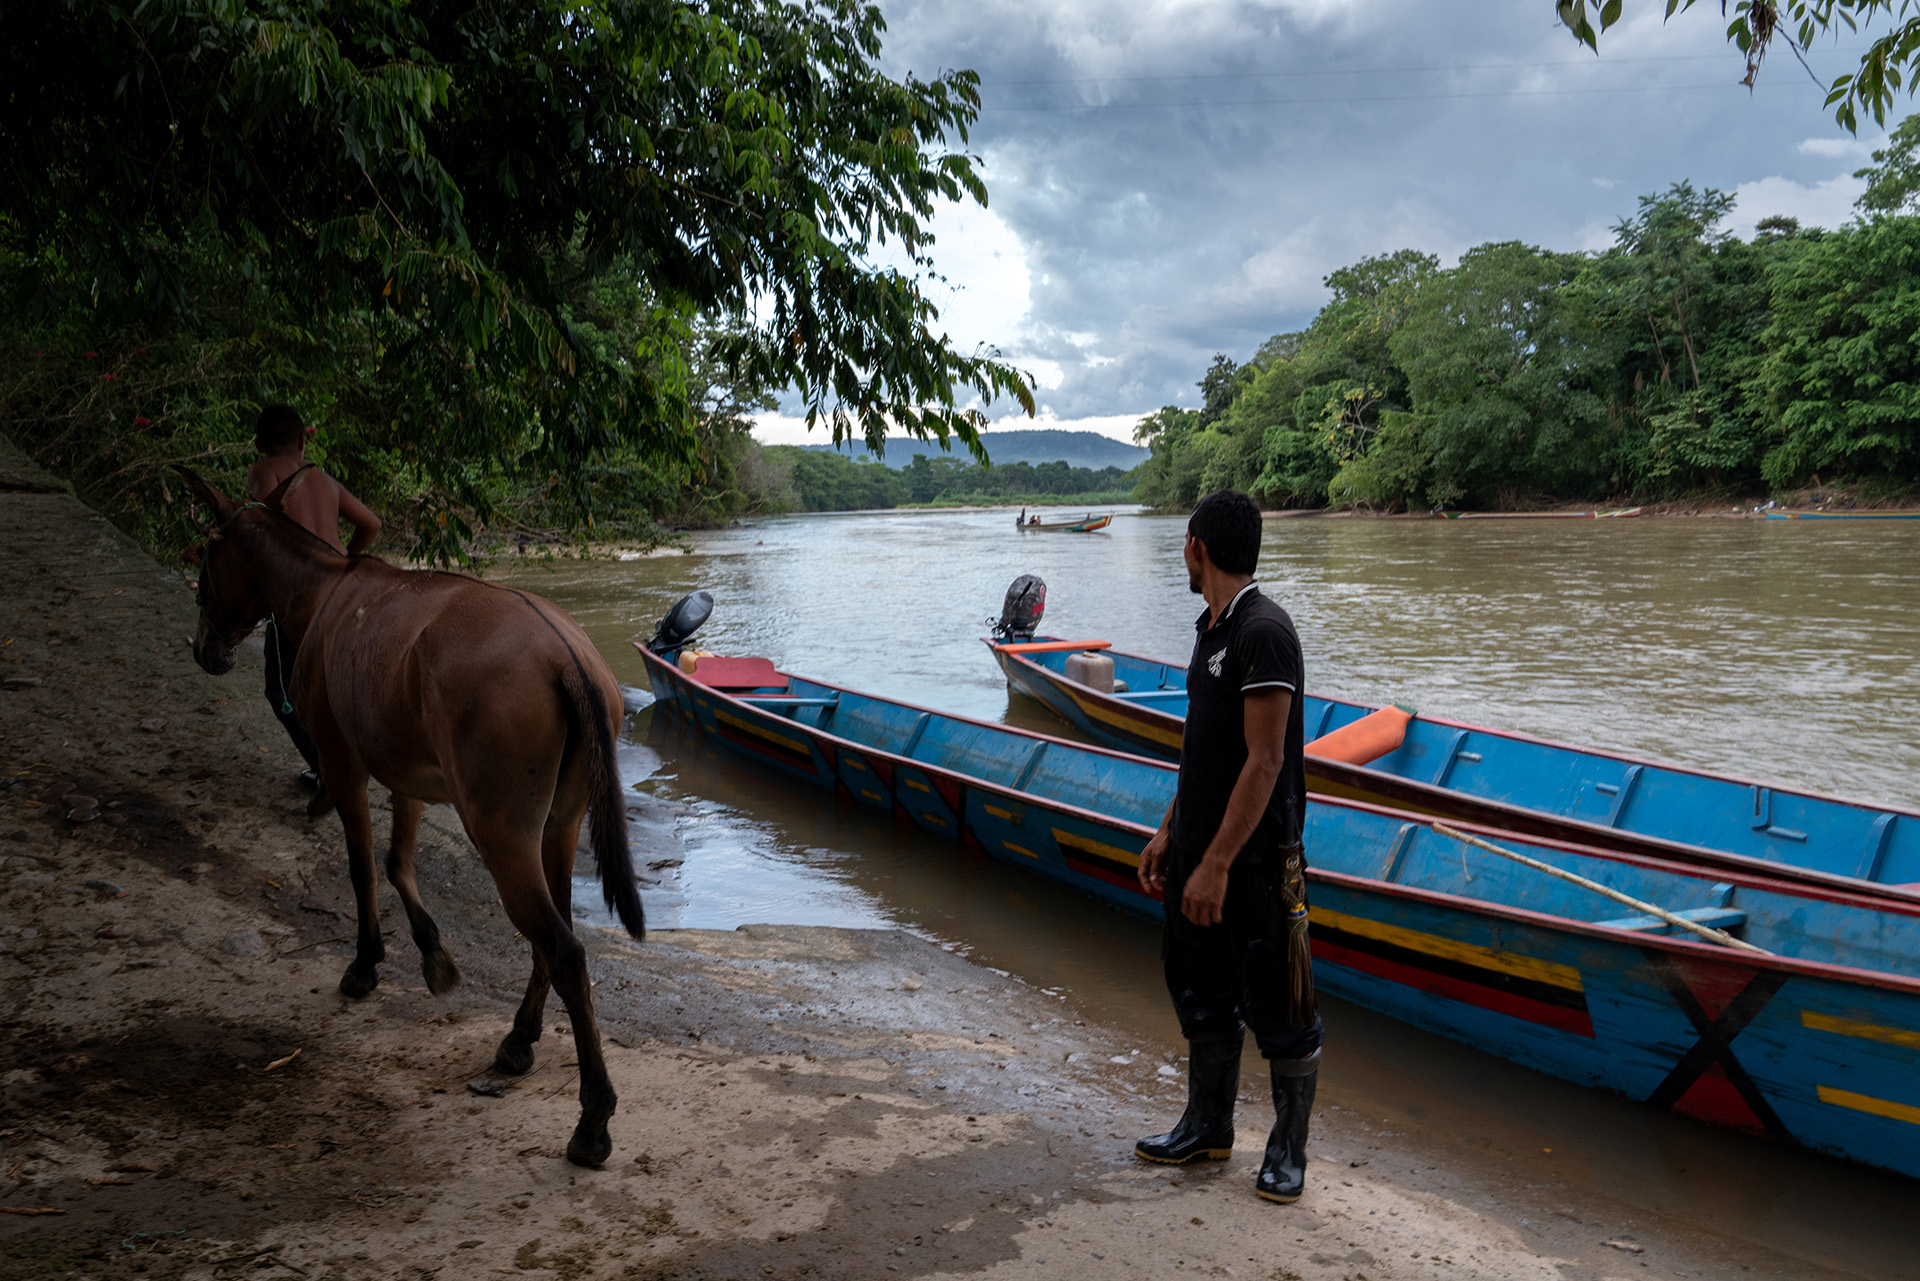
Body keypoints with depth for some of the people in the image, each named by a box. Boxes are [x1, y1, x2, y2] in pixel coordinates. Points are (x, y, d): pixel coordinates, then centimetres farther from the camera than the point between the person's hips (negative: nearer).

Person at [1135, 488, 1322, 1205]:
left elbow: (1265, 762, -22)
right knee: (1200, 992, 18)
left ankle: (1288, 1148, 23)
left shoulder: (1264, 632, -18)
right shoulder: (1212, 629, 12)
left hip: (1255, 857, -9)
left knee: (1277, 1007, 5)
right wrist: (1169, 832, 18)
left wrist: (1217, 863, -23)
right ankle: (1209, 1128, 35)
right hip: (1200, 848, 9)